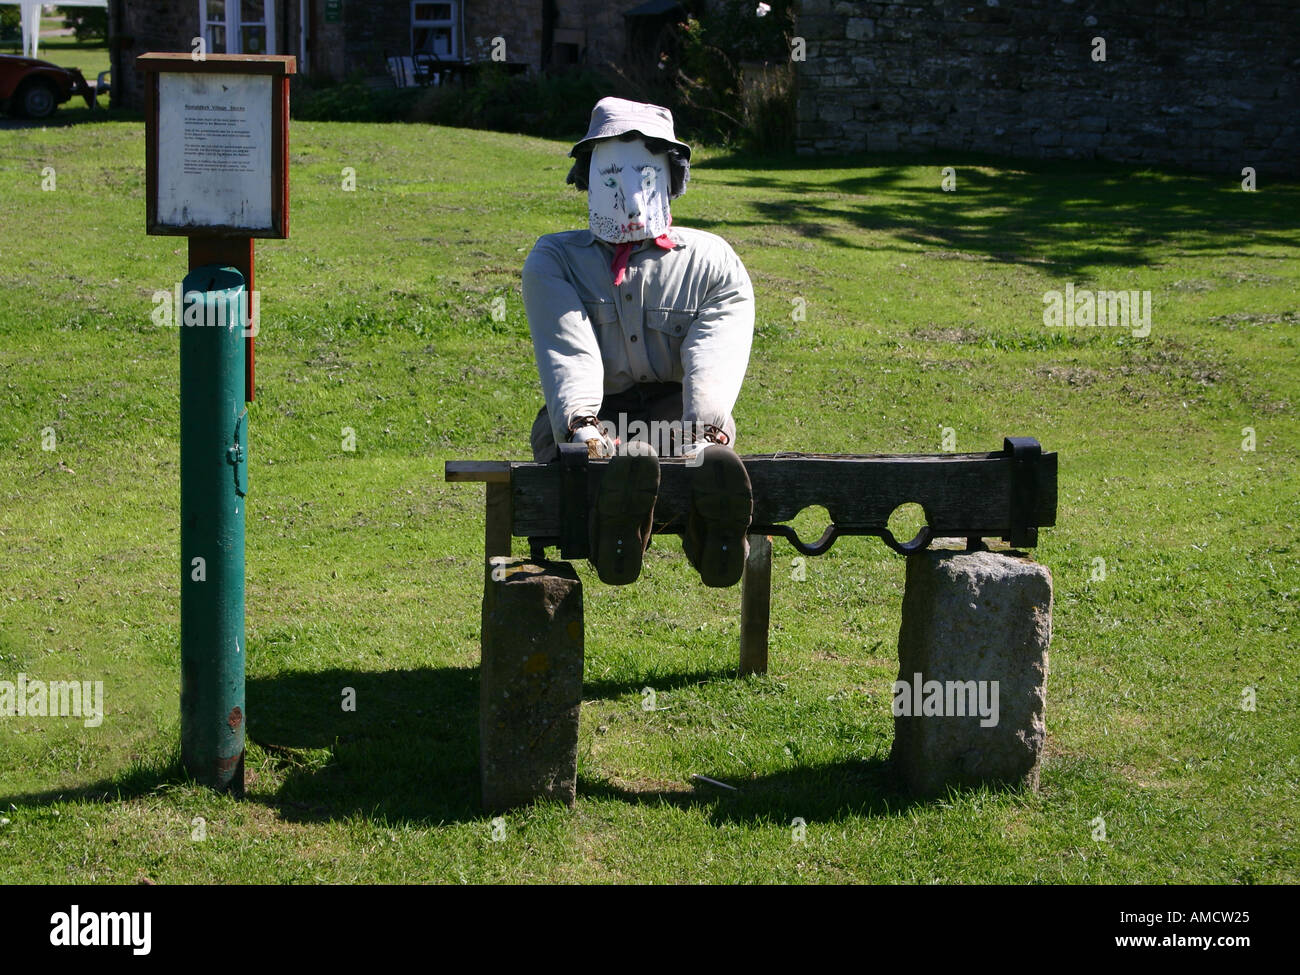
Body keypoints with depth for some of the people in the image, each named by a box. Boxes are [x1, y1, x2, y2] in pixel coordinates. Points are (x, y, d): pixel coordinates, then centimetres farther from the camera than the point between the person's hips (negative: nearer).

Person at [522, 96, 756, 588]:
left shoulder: (712, 260, 14)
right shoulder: (554, 260, 15)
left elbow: (713, 361, -7)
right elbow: (567, 350, -8)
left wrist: (705, 432, -30)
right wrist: (581, 425, -30)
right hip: (594, 415, -1)